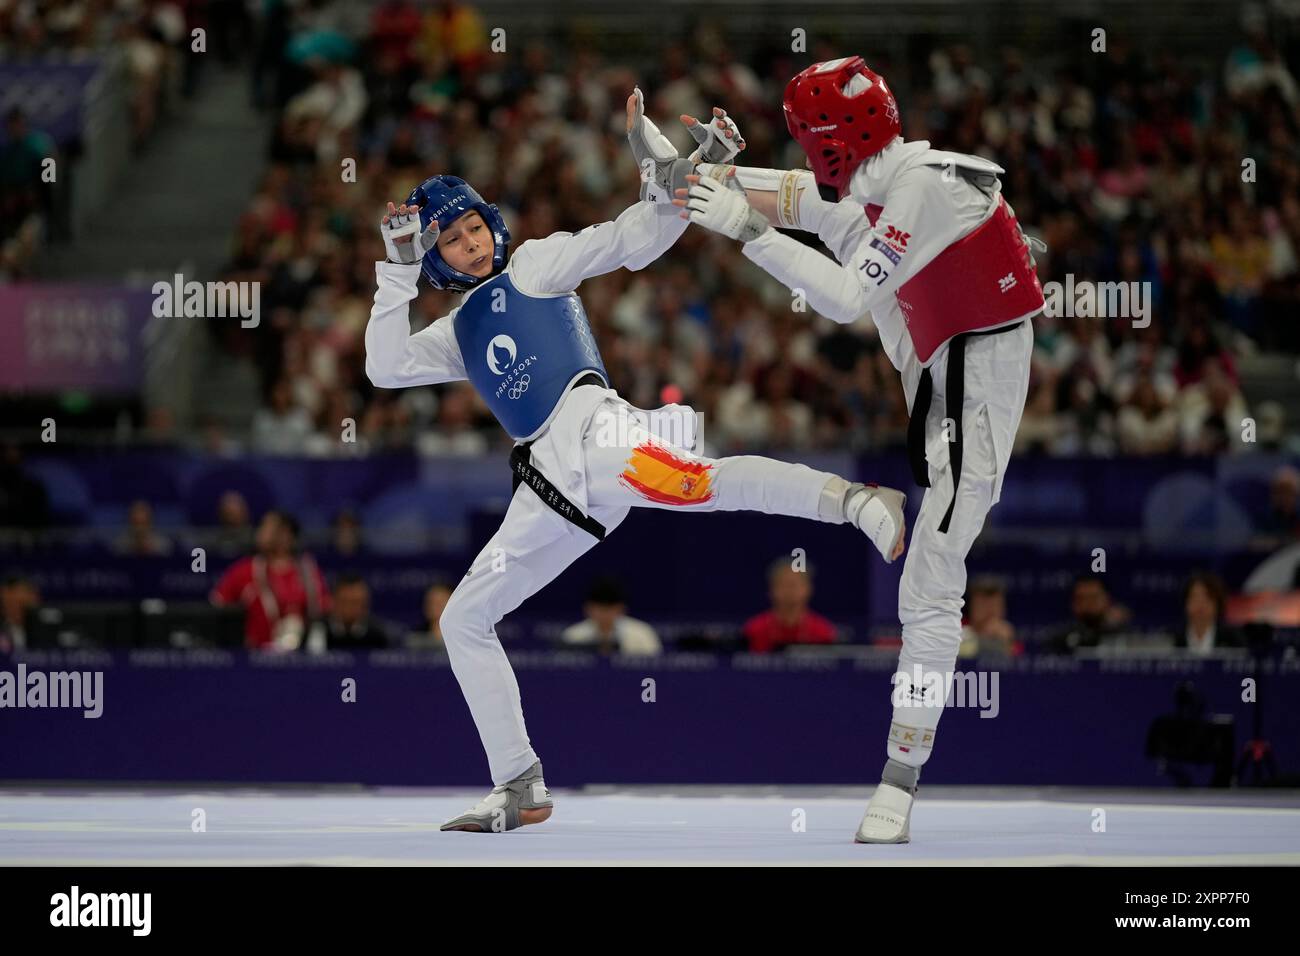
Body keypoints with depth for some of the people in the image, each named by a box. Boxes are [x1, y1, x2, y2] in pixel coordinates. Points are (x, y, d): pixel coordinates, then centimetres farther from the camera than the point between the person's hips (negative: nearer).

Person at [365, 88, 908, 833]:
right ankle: (521, 790, 13)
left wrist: (672, 192, -17)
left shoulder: (534, 266, 14)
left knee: (698, 484, -39)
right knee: (464, 619, 9)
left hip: (588, 428, -7)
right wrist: (399, 272, 8)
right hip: (550, 488, 7)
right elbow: (385, 369, 13)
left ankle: (853, 501, -53)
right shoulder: (457, 333, 27)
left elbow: (630, 243, 2)